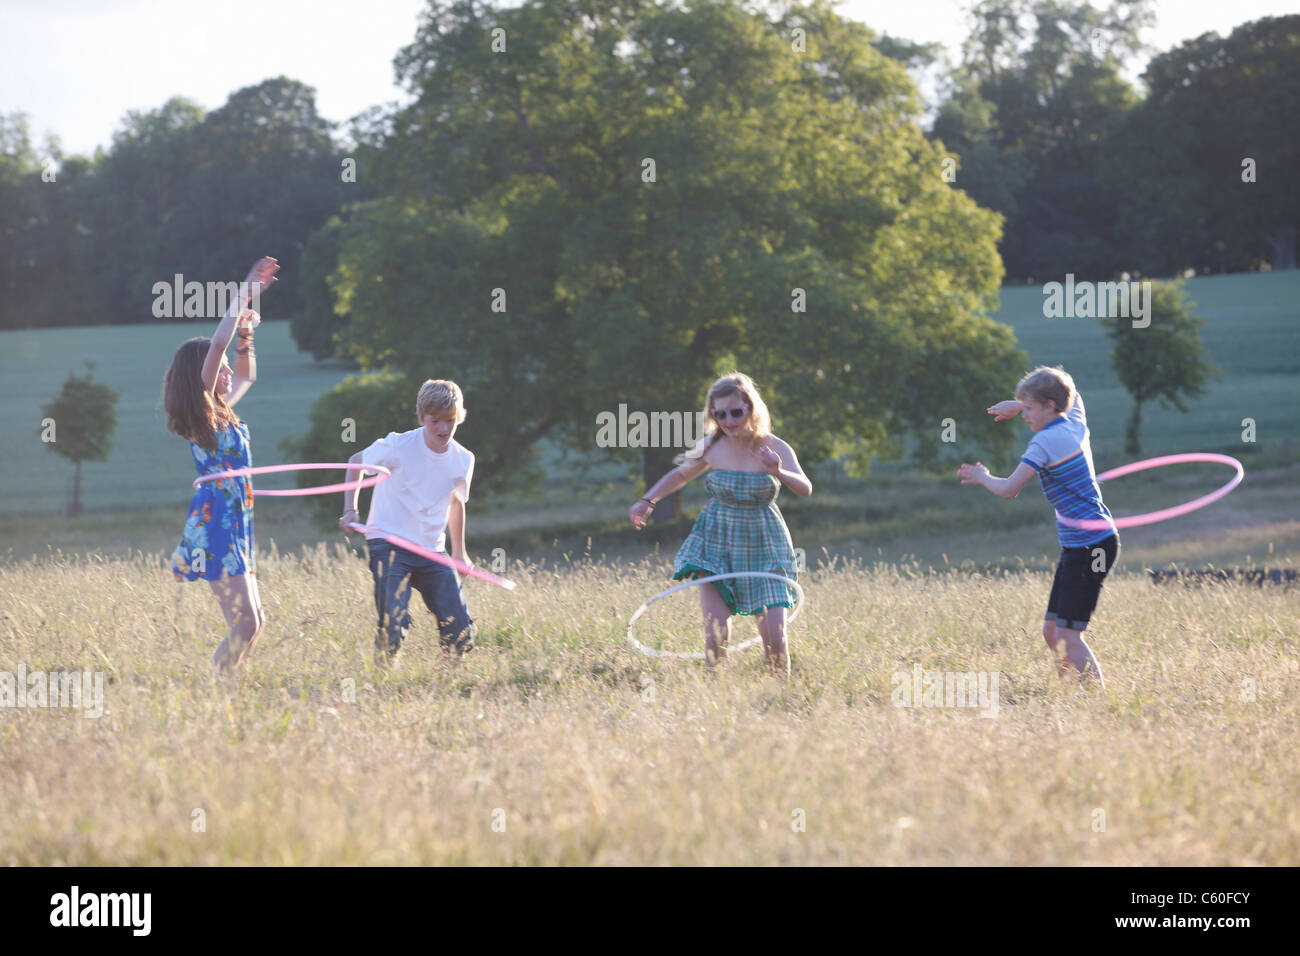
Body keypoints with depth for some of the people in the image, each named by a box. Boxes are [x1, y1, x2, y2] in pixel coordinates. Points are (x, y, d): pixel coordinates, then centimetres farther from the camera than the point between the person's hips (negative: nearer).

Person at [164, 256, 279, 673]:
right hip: (216, 526, -10)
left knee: (253, 622, 11)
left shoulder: (220, 412, 15)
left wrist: (245, 336, 16)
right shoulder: (204, 415, -9)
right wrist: (245, 295, -15)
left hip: (233, 525, 10)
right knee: (245, 625, -14)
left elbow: (246, 376, 33)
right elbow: (217, 346, -18)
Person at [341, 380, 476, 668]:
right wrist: (350, 510, 3)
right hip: (389, 544, -4)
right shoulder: (399, 446, -10)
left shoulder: (463, 460, 3)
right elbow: (356, 462, 8)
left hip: (432, 552, 4)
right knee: (393, 625, -20)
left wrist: (459, 552, 27)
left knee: (460, 631, -6)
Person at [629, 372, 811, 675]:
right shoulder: (711, 447, -5)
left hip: (763, 547, -1)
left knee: (774, 636, -5)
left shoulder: (775, 449, -12)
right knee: (716, 634, -9)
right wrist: (648, 501, 1)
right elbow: (680, 475, 14)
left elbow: (805, 489, -26)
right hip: (717, 544, 1)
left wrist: (780, 473, -46)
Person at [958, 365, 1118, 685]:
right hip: (1077, 547, 10)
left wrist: (982, 477, 5)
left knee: (1068, 636, -12)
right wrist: (1018, 405, 28)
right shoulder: (1076, 424, 11)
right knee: (1052, 631, 12)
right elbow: (1072, 395, 35)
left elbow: (1009, 489, -16)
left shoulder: (1046, 440, -14)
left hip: (1090, 546, -10)